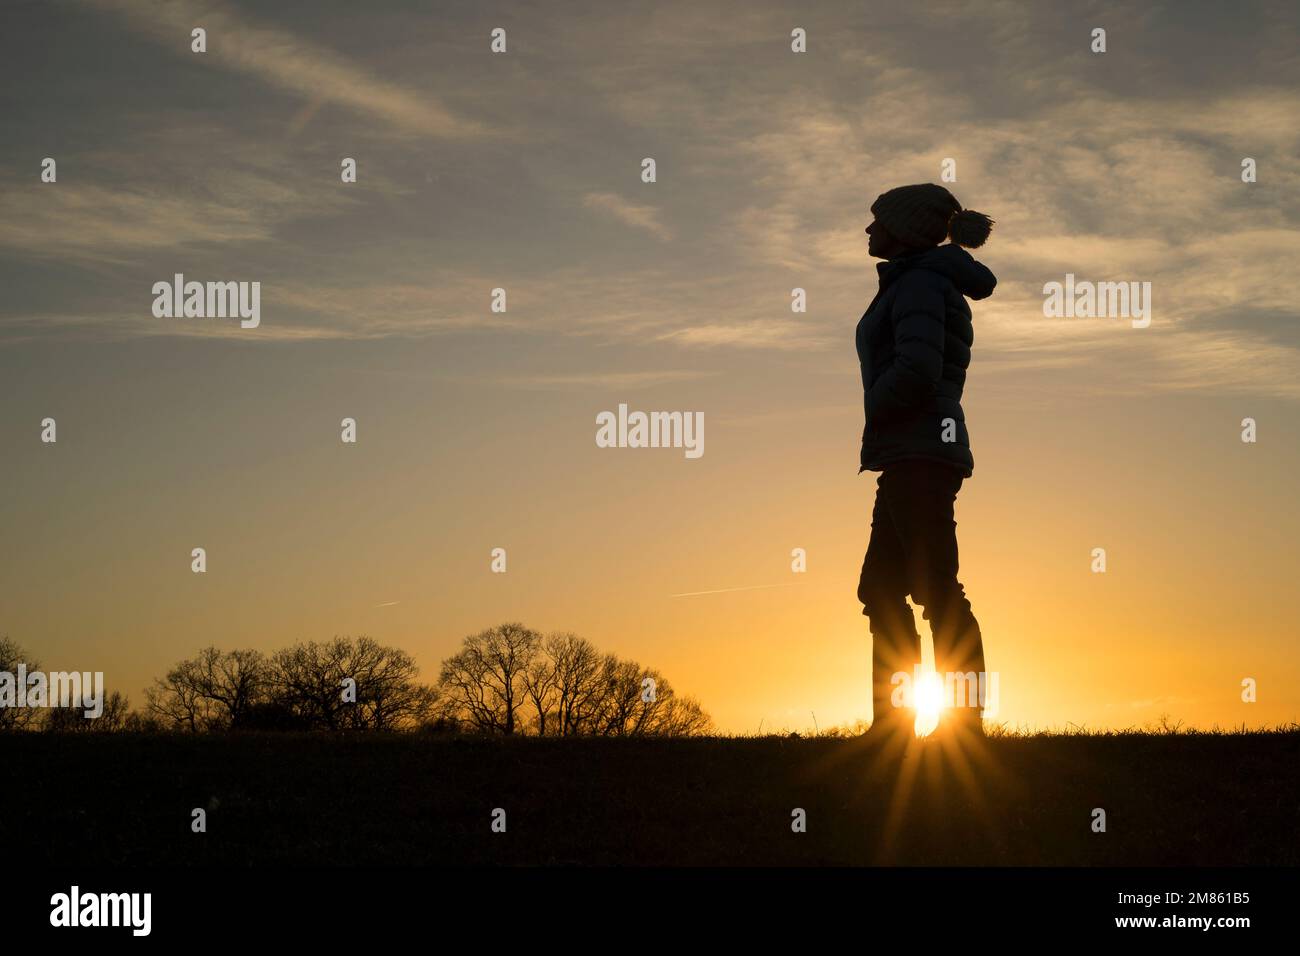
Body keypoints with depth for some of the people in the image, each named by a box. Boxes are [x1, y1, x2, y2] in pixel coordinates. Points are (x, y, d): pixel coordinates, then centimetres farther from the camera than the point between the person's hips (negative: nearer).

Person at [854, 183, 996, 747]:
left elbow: (916, 371, -23)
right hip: (913, 460, 10)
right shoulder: (924, 283, 21)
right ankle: (891, 725, 14)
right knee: (880, 589, 11)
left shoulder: (920, 283, -9)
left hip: (918, 456, -10)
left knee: (938, 591, -10)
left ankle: (967, 723, -9)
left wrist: (874, 417, -7)